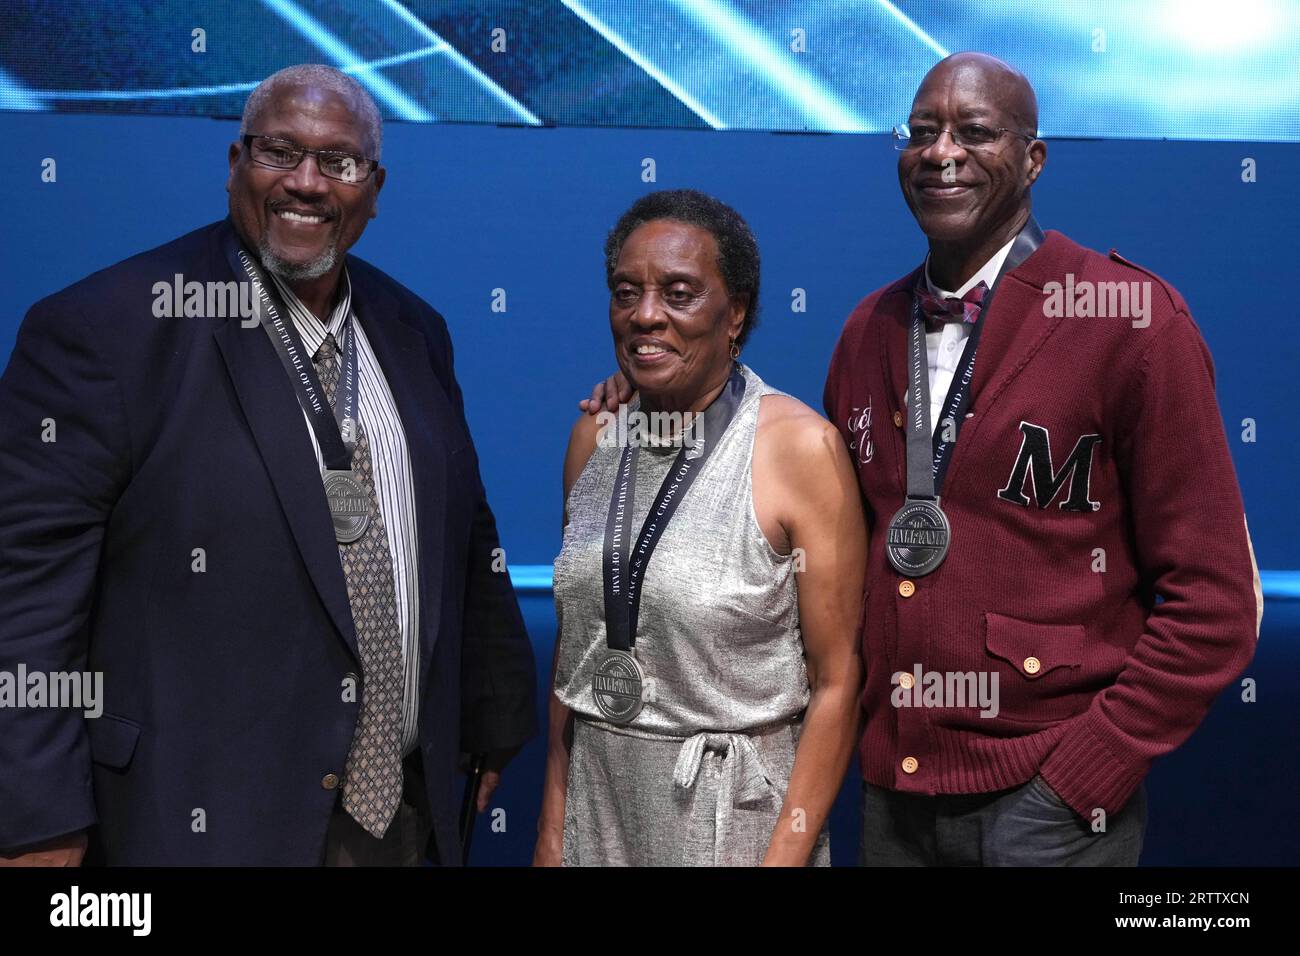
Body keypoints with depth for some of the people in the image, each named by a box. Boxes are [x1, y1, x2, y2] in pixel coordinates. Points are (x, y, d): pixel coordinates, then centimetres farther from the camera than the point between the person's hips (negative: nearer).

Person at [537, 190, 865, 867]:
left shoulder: (801, 447, -16)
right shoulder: (595, 435, 0)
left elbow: (837, 681, -13)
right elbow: (574, 642, 6)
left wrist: (785, 856, -15)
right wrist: (552, 824, 7)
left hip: (732, 809, -4)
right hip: (596, 792, 5)